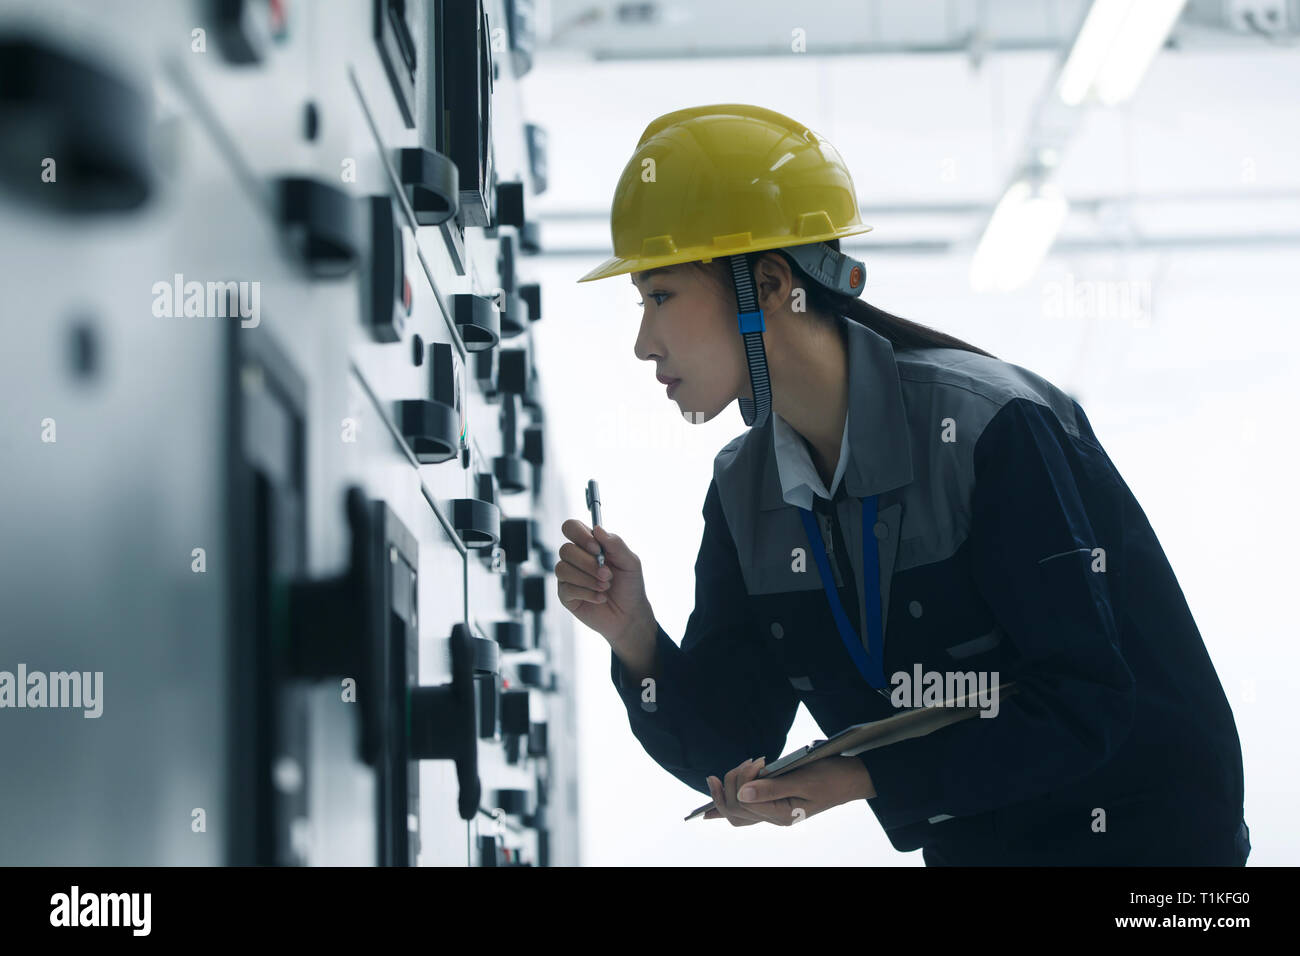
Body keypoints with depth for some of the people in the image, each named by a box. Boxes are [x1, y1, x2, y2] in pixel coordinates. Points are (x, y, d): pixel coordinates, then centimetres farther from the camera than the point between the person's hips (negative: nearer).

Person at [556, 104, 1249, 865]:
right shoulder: (746, 490, 1)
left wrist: (863, 776, -23)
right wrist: (635, 638, -15)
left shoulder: (993, 429, -19)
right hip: (967, 845, 6)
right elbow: (730, 754, 1)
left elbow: (1084, 704, -21)